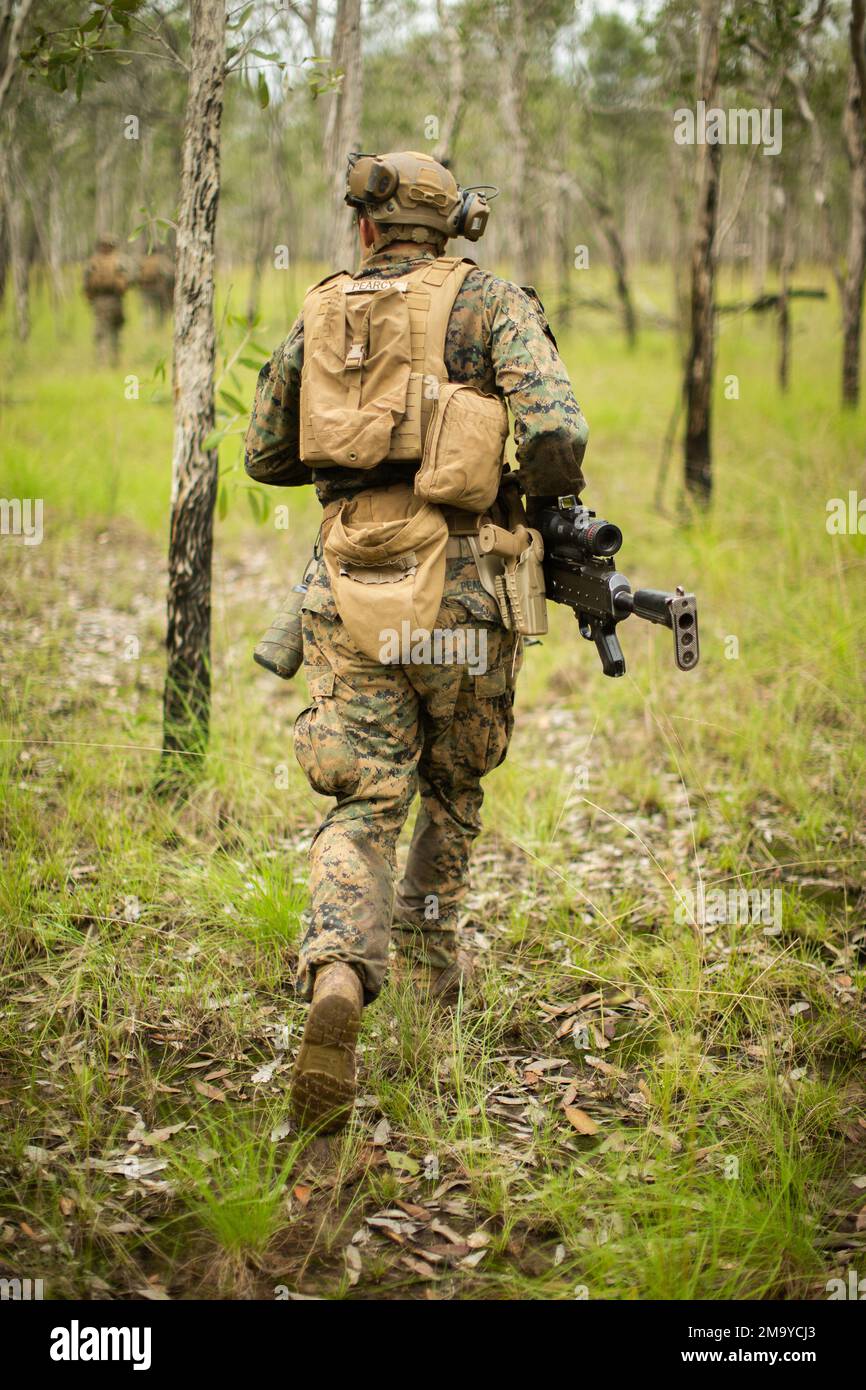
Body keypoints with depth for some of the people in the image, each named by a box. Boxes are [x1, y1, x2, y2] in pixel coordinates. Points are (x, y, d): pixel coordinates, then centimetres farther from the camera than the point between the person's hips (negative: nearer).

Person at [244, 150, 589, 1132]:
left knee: (365, 802, 0)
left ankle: (337, 984, -23)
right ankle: (430, 952, 37)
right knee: (455, 784, 22)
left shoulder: (319, 314, 11)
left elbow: (264, 456, 20)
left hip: (351, 586, 2)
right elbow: (557, 434, -13)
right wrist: (523, 497, 8)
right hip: (458, 586, -1)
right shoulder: (490, 304, 1)